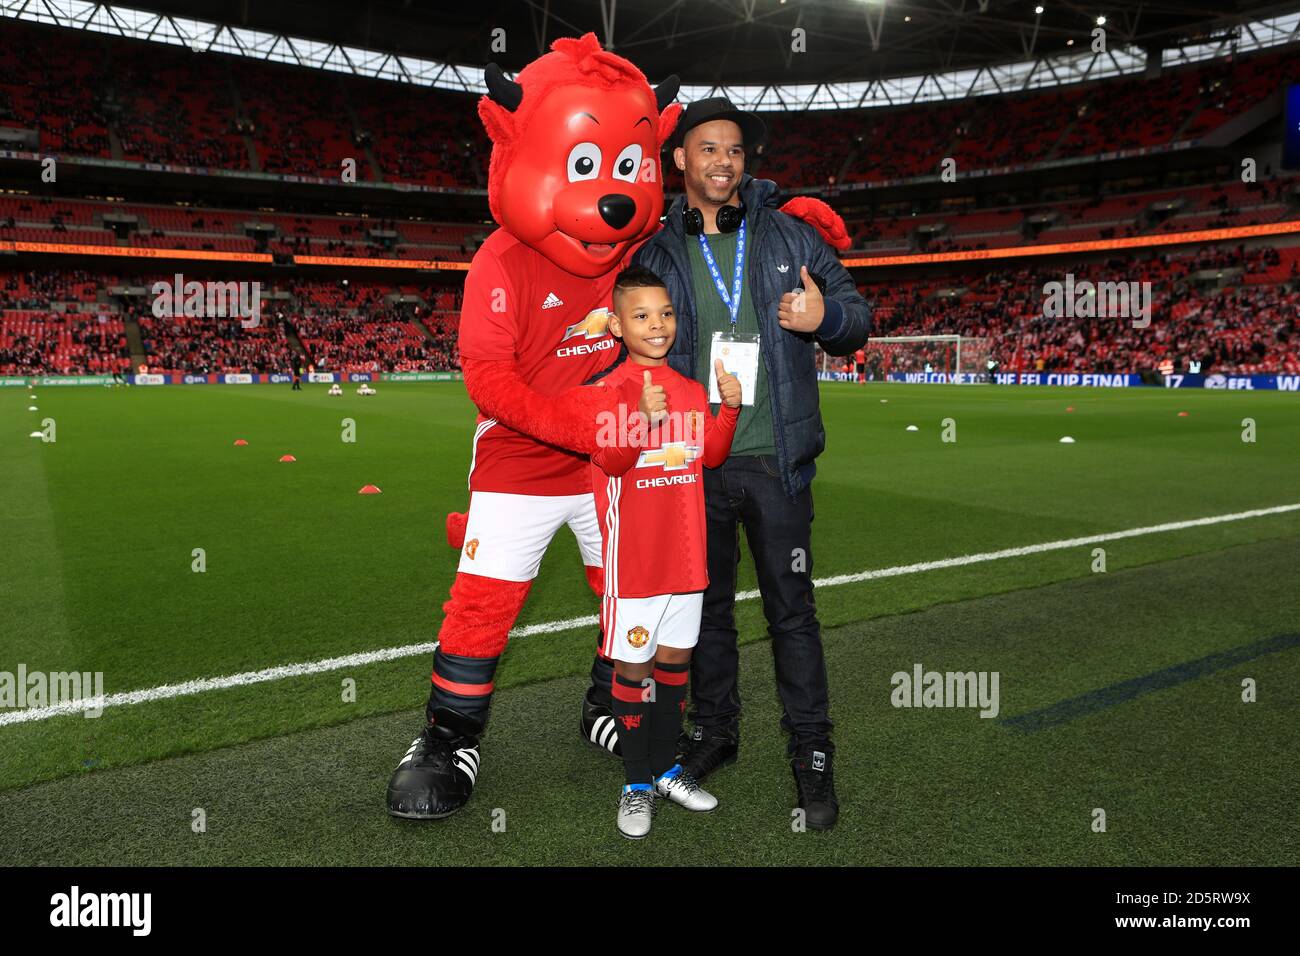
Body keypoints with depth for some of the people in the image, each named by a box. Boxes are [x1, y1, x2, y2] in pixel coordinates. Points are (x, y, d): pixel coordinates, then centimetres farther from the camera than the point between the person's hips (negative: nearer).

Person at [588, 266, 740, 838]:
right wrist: (644, 417, -32)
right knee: (633, 666, 3)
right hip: (633, 554, -5)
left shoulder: (691, 389, 9)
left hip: (685, 550, 5)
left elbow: (710, 455, 10)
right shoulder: (607, 389, -8)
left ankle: (665, 767, 31)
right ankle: (637, 783, 19)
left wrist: (729, 409, -5)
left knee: (675, 660, 14)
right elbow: (610, 459, -17)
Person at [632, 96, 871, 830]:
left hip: (775, 461, -1)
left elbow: (856, 315, 7)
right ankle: (716, 733, 32)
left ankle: (812, 754, 17)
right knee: (707, 602, 14)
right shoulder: (655, 251, 5)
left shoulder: (790, 234, 3)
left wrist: (828, 317, -16)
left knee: (792, 609, 4)